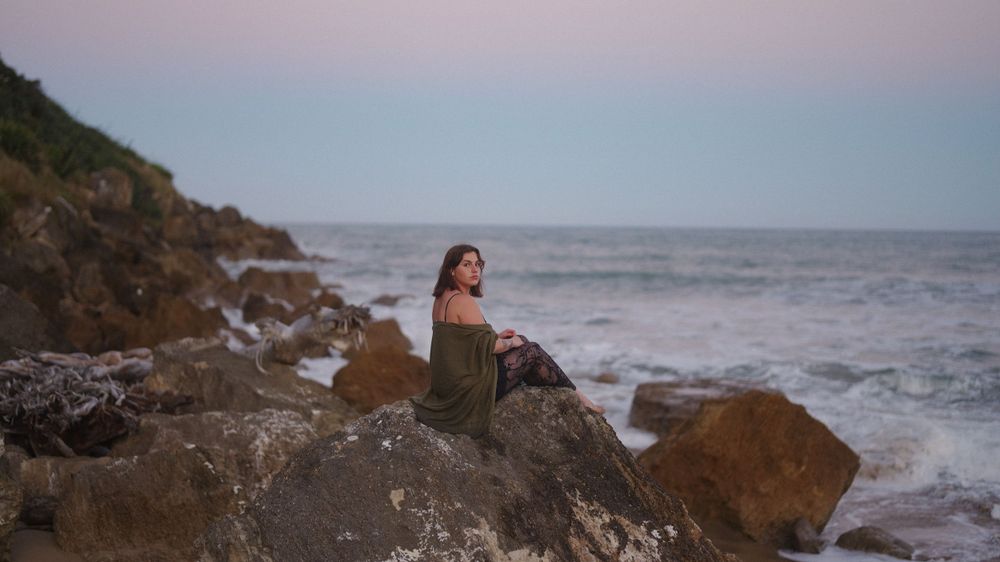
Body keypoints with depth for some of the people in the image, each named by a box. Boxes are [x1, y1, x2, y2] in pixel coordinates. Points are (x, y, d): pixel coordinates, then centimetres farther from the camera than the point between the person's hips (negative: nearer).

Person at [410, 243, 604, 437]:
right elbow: (488, 346, -20)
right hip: (471, 389, -10)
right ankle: (577, 398, 21)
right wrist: (512, 342, 0)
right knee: (532, 352, 4)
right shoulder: (464, 301, -21)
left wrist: (496, 336, 12)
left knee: (522, 341, 19)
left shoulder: (441, 299, 9)